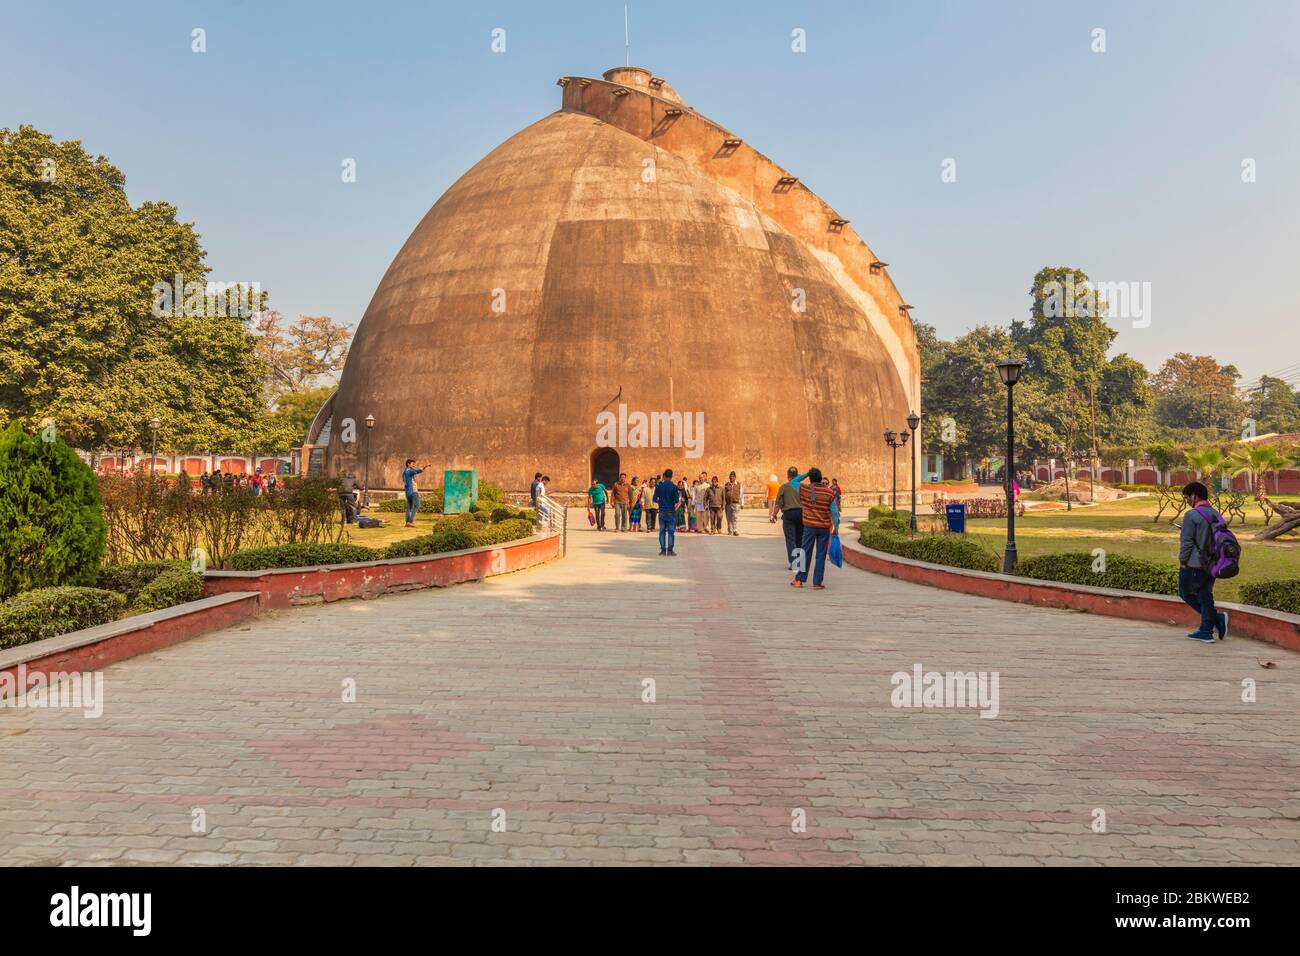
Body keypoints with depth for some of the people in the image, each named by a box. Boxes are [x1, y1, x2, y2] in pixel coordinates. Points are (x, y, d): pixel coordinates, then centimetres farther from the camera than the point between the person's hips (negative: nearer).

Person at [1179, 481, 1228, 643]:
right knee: (1205, 596, 12)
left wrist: (1182, 560, -6)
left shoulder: (1192, 515, -15)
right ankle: (1206, 632, 12)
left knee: (1186, 592, 9)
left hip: (1194, 564, -7)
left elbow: (1187, 541, -16)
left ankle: (1217, 617, -1)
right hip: (1211, 564, 7)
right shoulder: (1216, 515, 9)